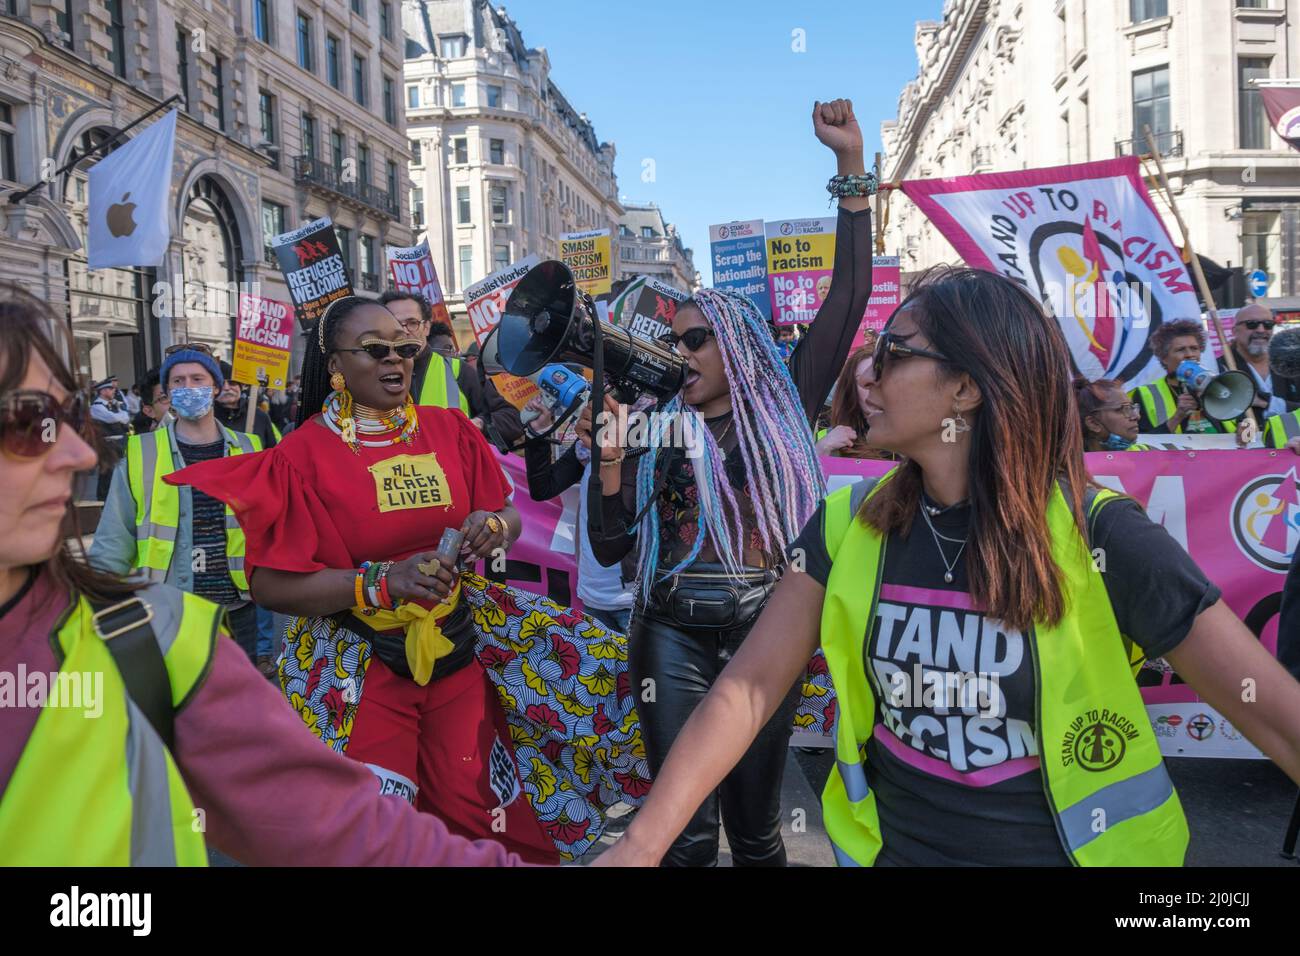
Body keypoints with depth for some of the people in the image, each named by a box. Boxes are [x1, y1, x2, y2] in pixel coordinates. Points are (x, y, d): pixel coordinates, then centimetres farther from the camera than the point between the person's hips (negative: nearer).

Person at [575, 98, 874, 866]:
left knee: (756, 823, 14)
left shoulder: (785, 409, 5)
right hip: (673, 635, 0)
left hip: (766, 630, 0)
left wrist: (852, 166, -5)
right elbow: (609, 550, 2)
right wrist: (611, 462, -12)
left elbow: (850, 295, -1)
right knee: (687, 830, 6)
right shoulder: (658, 430, 5)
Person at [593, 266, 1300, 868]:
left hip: (1061, 849, -2)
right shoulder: (848, 525, -10)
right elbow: (746, 689, -12)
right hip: (890, 845, 3)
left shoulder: (1097, 535, -18)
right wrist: (642, 843, -21)